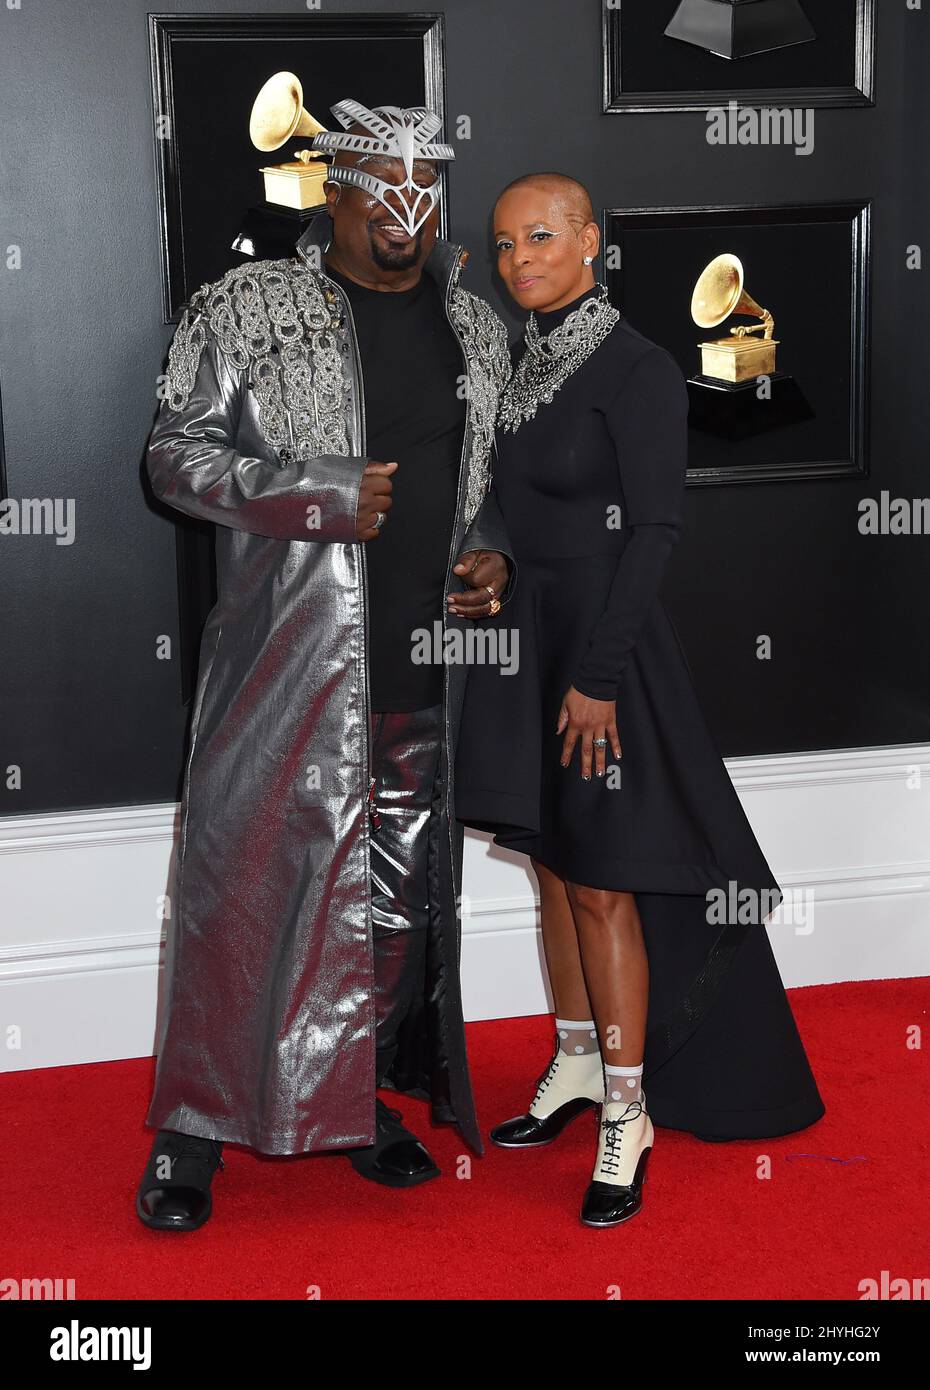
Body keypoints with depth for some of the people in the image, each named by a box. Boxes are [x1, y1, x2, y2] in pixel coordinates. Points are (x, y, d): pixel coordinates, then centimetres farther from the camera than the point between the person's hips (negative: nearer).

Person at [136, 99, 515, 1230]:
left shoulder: (476, 329, 12)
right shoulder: (247, 309, -2)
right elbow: (177, 454, -4)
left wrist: (495, 556, 2)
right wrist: (326, 495, -16)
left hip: (424, 680, 4)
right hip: (285, 669, -4)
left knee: (401, 902, 11)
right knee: (241, 886, -1)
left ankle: (359, 1096, 30)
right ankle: (193, 1129, 14)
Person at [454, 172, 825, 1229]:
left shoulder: (637, 370, -13)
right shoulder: (526, 363, 9)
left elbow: (654, 531, -16)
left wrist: (597, 675, -19)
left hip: (601, 645, -7)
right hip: (524, 639, 8)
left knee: (603, 886, -2)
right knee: (552, 866, 14)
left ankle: (628, 1113, 9)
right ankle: (577, 1065, 29)